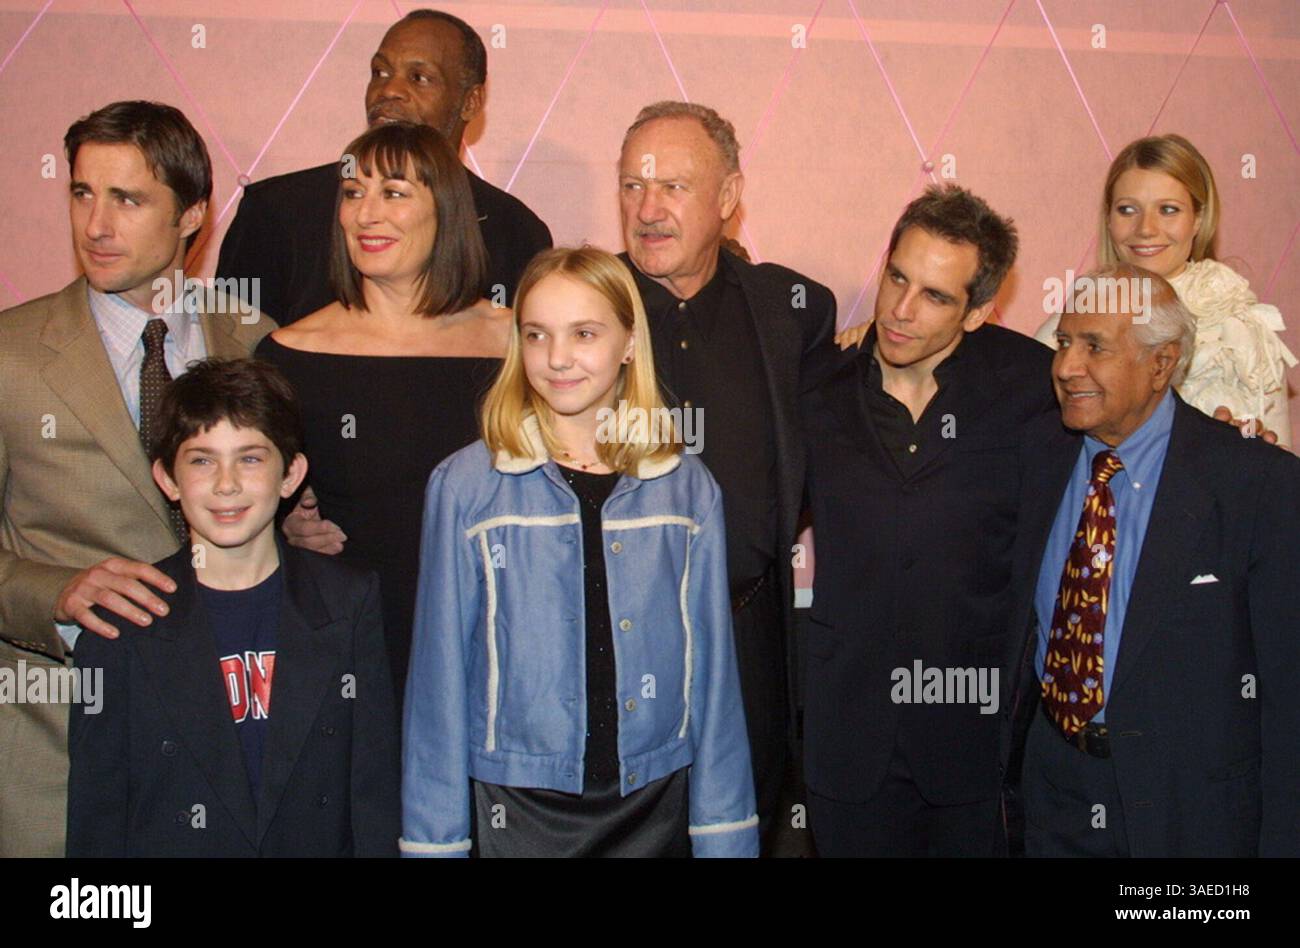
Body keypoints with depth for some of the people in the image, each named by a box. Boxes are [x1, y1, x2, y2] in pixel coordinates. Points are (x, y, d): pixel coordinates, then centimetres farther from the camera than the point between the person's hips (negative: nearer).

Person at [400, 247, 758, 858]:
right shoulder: (465, 487, -4)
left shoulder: (688, 491, 0)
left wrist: (724, 833, 3)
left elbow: (711, 669, 3)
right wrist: (435, 836, 0)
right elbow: (440, 674, -1)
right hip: (518, 809, -1)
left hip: (657, 806, 2)